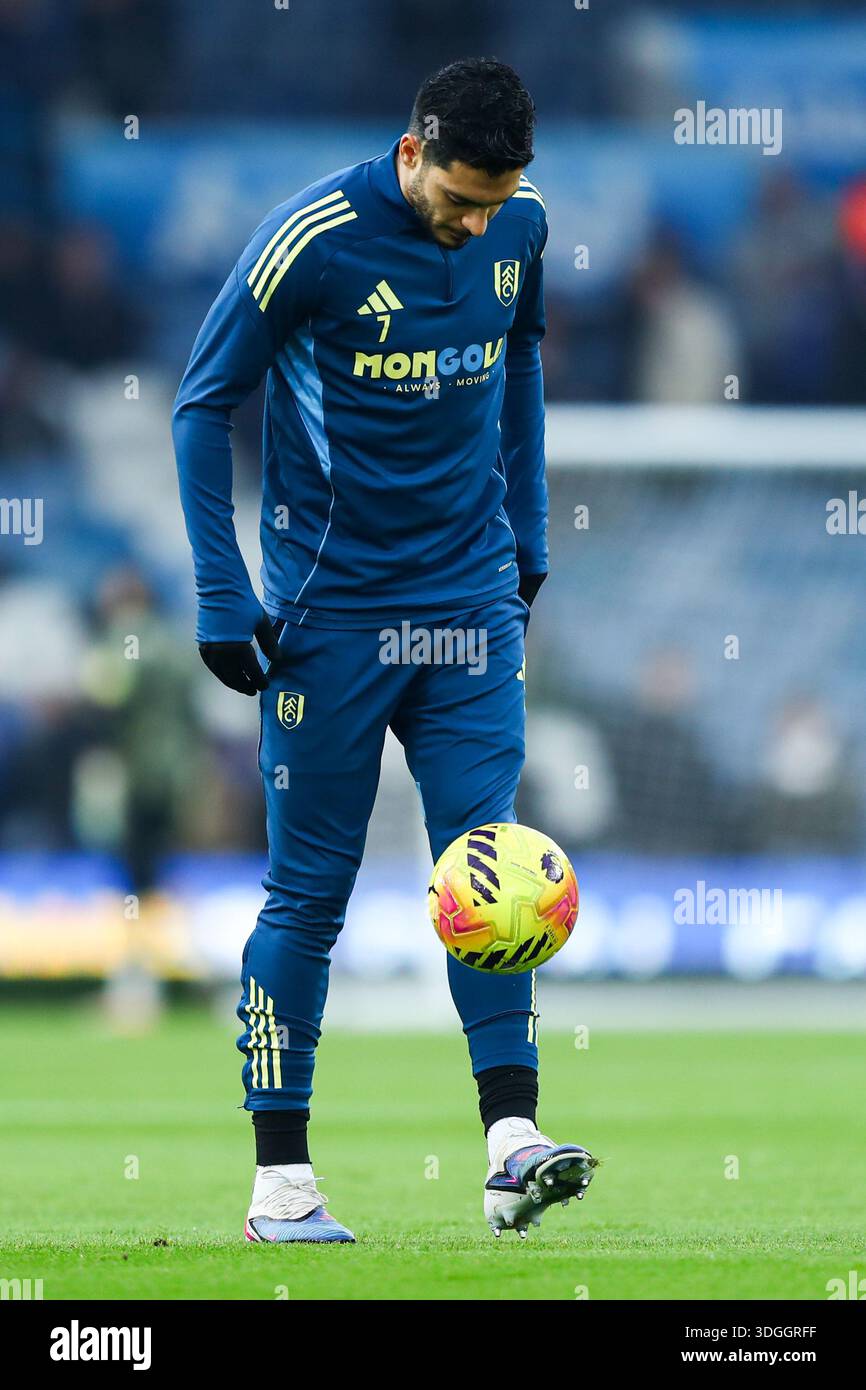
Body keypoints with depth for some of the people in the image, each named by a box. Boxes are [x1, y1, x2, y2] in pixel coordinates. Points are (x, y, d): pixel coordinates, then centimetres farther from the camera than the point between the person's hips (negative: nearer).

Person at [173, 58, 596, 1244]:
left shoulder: (520, 223, -1)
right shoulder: (312, 242, -16)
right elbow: (204, 405, -8)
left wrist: (527, 534, 18)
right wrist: (223, 599, -11)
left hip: (471, 602, 4)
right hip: (331, 611, -4)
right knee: (310, 891, 0)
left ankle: (513, 1146, -11)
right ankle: (280, 1181, 5)